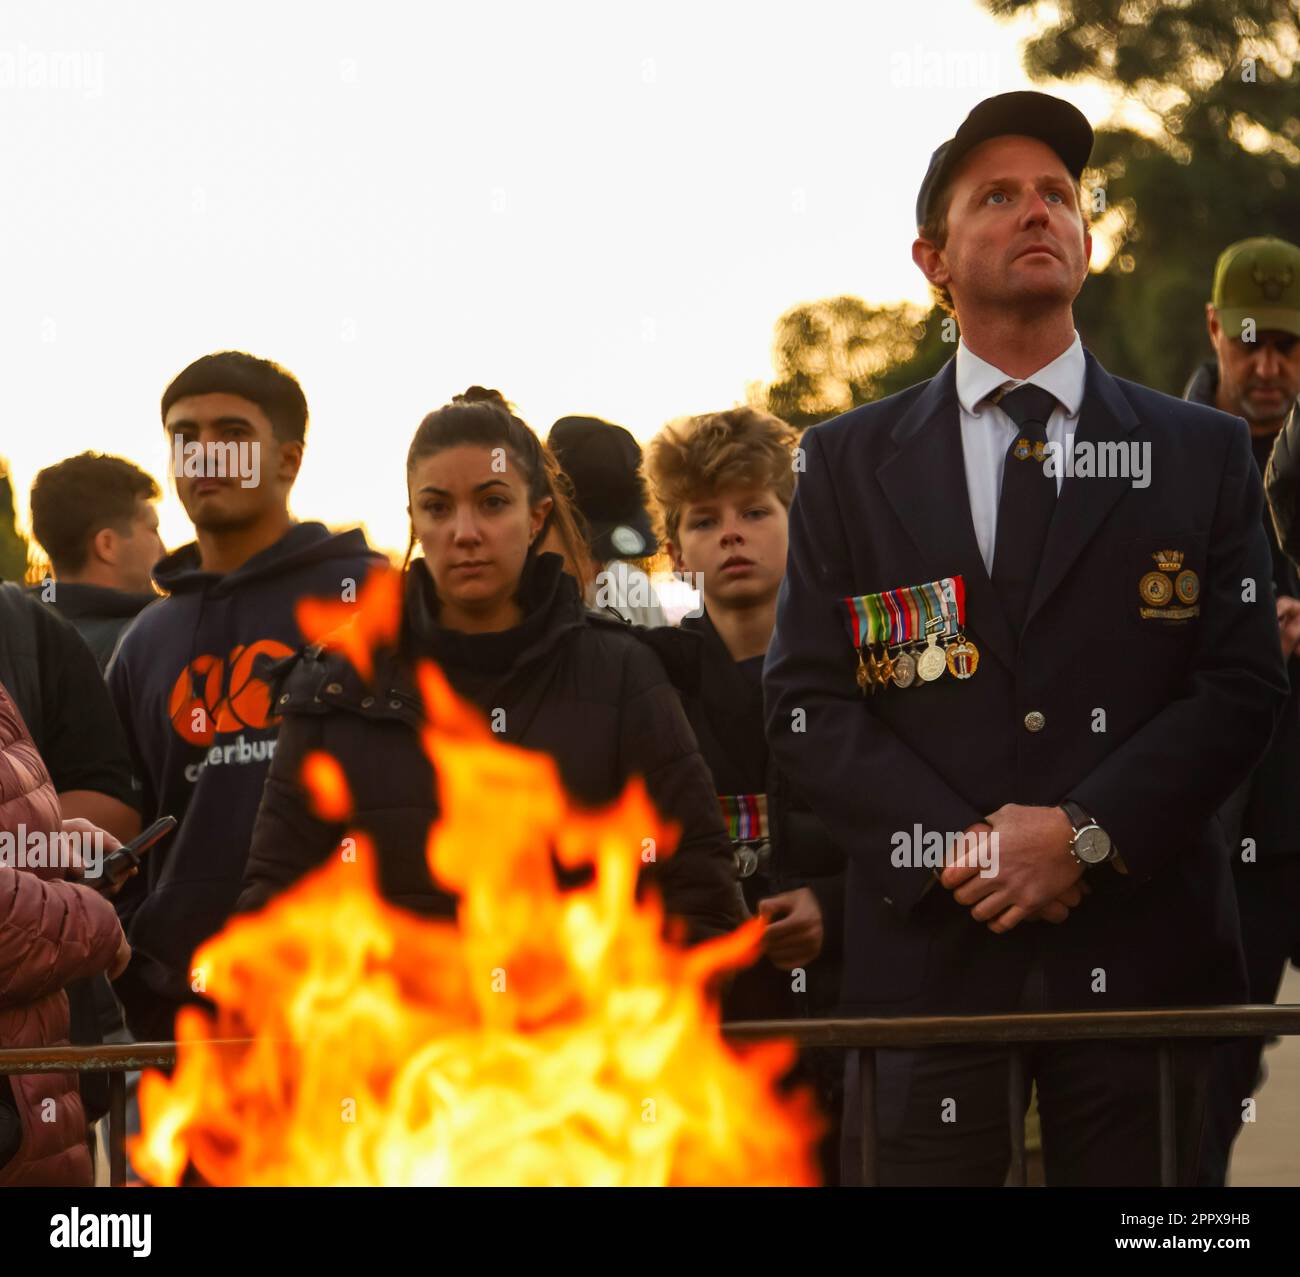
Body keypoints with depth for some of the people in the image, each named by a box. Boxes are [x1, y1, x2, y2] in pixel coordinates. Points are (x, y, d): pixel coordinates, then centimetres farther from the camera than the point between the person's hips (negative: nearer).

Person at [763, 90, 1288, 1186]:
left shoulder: (1201, 454, 10)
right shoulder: (849, 463, 10)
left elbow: (1245, 684, 2)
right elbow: (806, 701, 4)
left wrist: (1088, 834, -11)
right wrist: (956, 849, -10)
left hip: (1141, 952, 0)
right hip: (928, 952, 0)